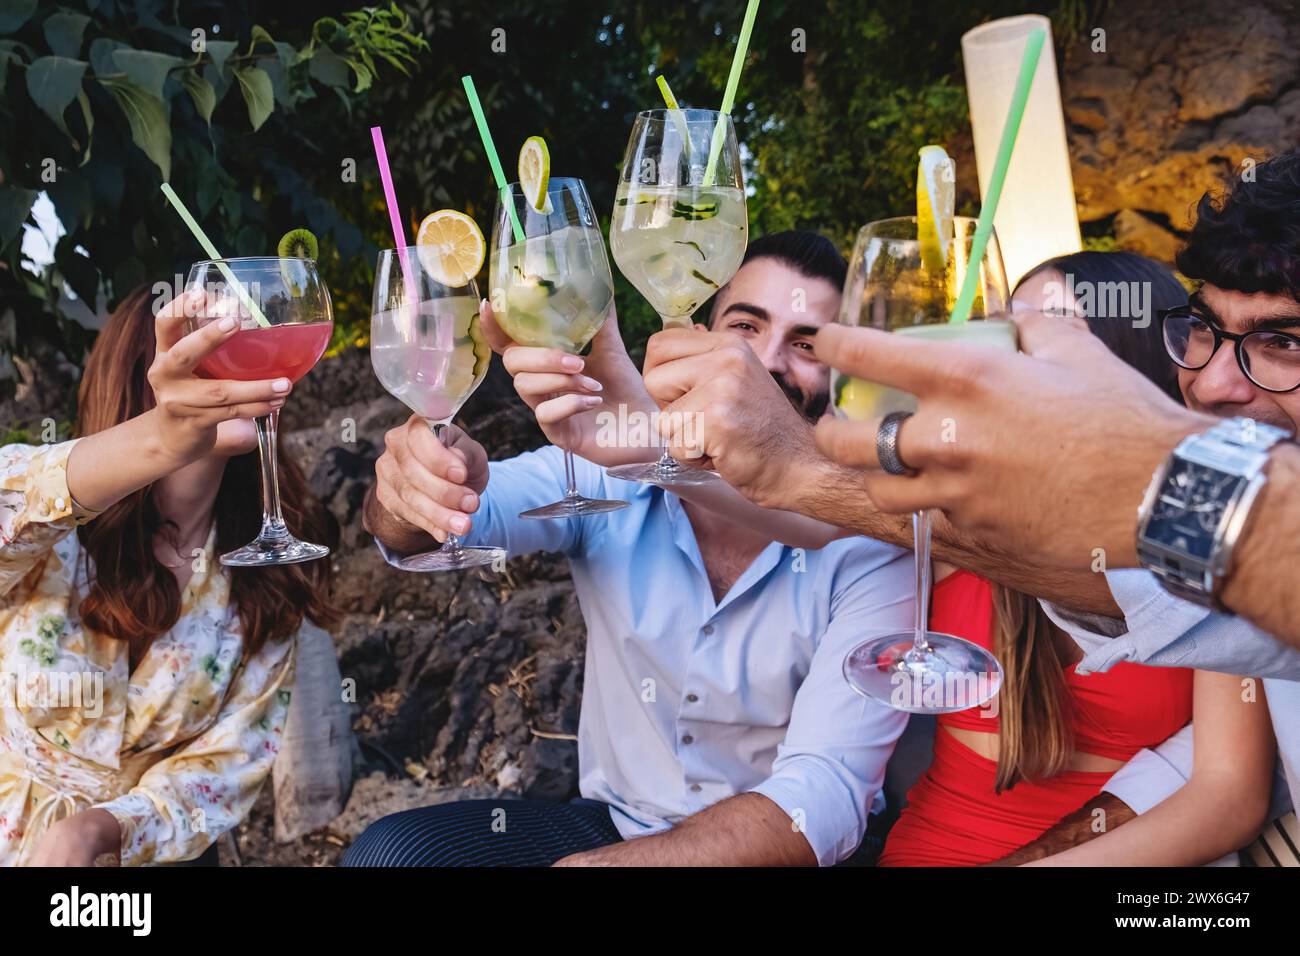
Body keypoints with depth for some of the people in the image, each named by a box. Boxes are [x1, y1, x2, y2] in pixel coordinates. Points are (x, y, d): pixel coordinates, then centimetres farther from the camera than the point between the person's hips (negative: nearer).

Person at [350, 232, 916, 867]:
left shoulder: (868, 538, -16)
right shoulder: (607, 469, -8)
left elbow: (825, 798, -23)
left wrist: (590, 862, -34)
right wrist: (423, 472, -48)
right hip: (612, 821, 4)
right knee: (392, 848, -18)